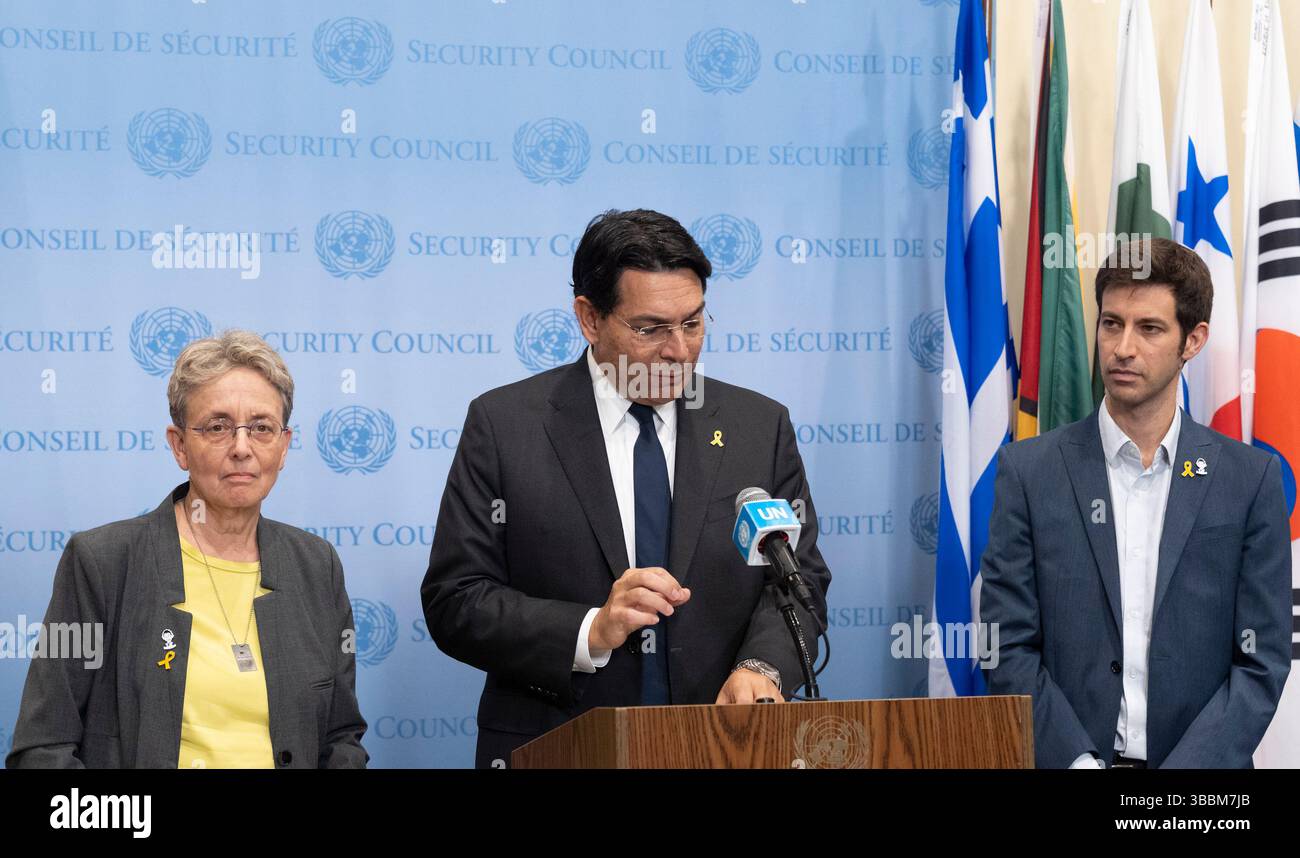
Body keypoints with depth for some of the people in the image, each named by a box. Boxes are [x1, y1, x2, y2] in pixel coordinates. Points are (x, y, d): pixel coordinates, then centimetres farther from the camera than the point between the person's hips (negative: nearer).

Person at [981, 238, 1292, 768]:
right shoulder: (1030, 470, -1)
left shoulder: (1252, 478, 0)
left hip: (1200, 764, 0)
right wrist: (1080, 764, -15)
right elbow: (1009, 649, -4)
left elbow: (1262, 660, -3)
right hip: (1063, 762, 0)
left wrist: (1183, 771, -14)